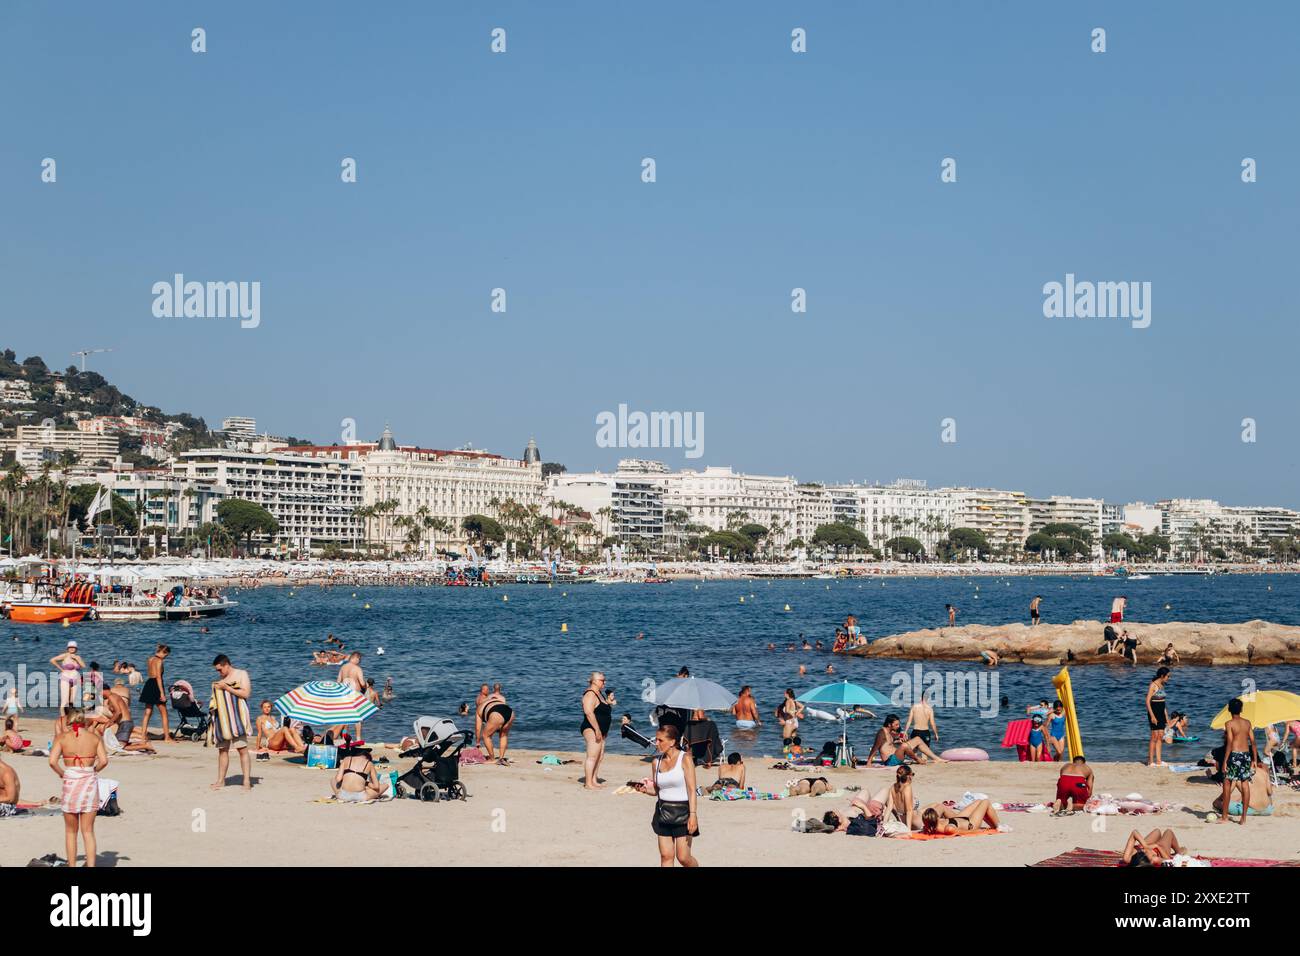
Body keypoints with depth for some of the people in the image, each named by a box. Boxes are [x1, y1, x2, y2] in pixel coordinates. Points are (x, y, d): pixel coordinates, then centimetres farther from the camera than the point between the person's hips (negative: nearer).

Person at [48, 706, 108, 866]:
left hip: (70, 781, -1)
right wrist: (93, 771, 10)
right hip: (90, 781, 1)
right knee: (88, 831, 6)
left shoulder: (62, 737, -3)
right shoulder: (95, 737, 2)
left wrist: (62, 773, 3)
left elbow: (52, 761, -14)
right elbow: (103, 761, -8)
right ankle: (91, 865, -2)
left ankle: (72, 865, 17)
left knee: (71, 831, 13)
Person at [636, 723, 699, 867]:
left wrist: (693, 815, -18)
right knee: (666, 856, 3)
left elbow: (691, 789, -11)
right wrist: (645, 789, -7)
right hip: (663, 810, 5)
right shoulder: (657, 761, 7)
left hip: (682, 811, -5)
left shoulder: (684, 759, -8)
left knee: (683, 857, -3)